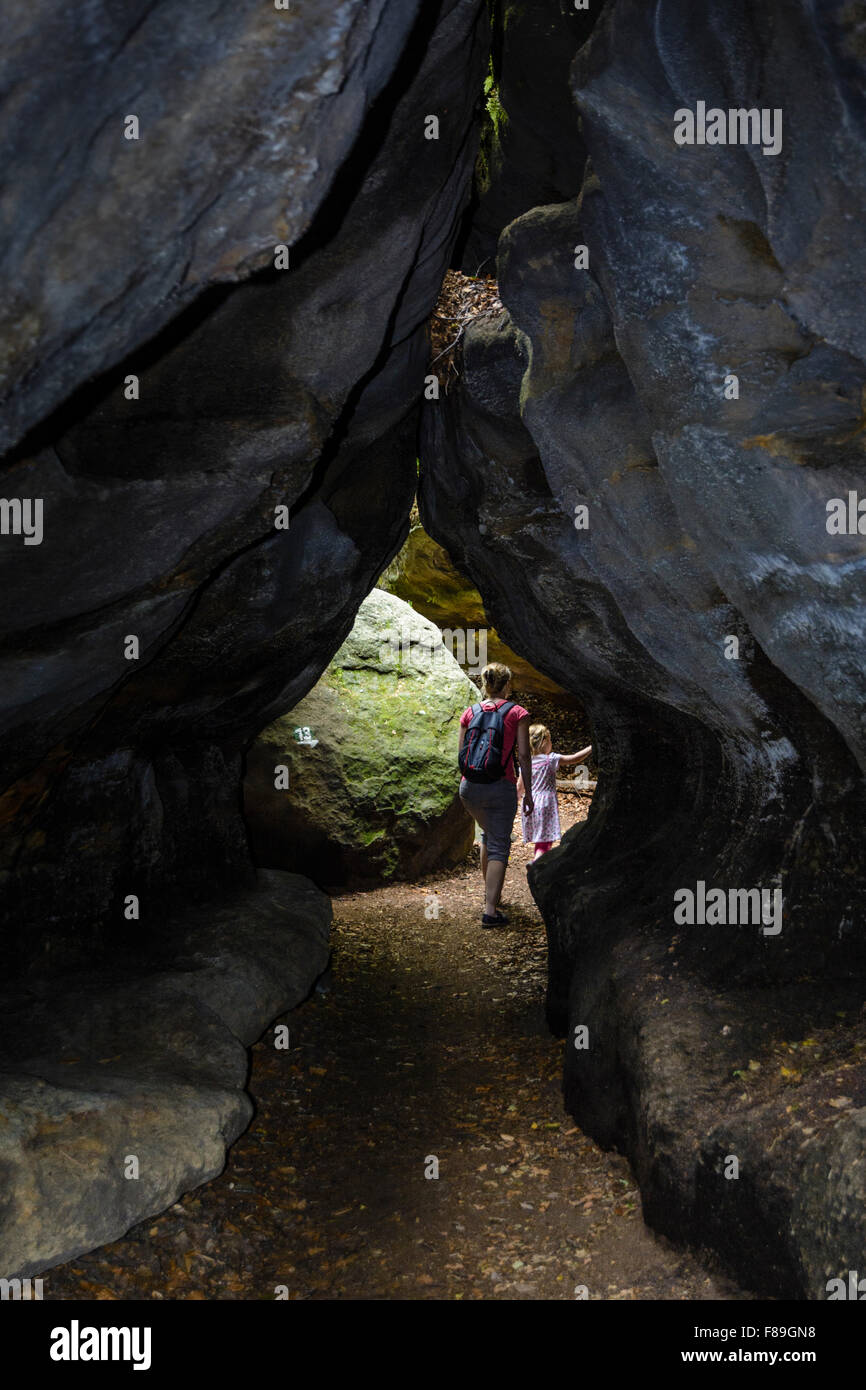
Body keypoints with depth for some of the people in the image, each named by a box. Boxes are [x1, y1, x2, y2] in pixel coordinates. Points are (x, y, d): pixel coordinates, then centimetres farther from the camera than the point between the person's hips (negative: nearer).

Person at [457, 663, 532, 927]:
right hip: (501, 786, -4)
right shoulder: (517, 713, -2)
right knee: (499, 846, 0)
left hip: (470, 786, 4)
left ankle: (489, 890, 37)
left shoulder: (469, 712, 8)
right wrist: (528, 792, 1)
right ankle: (490, 910, -9)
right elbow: (524, 755, -5)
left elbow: (461, 754, 8)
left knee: (488, 834, 28)